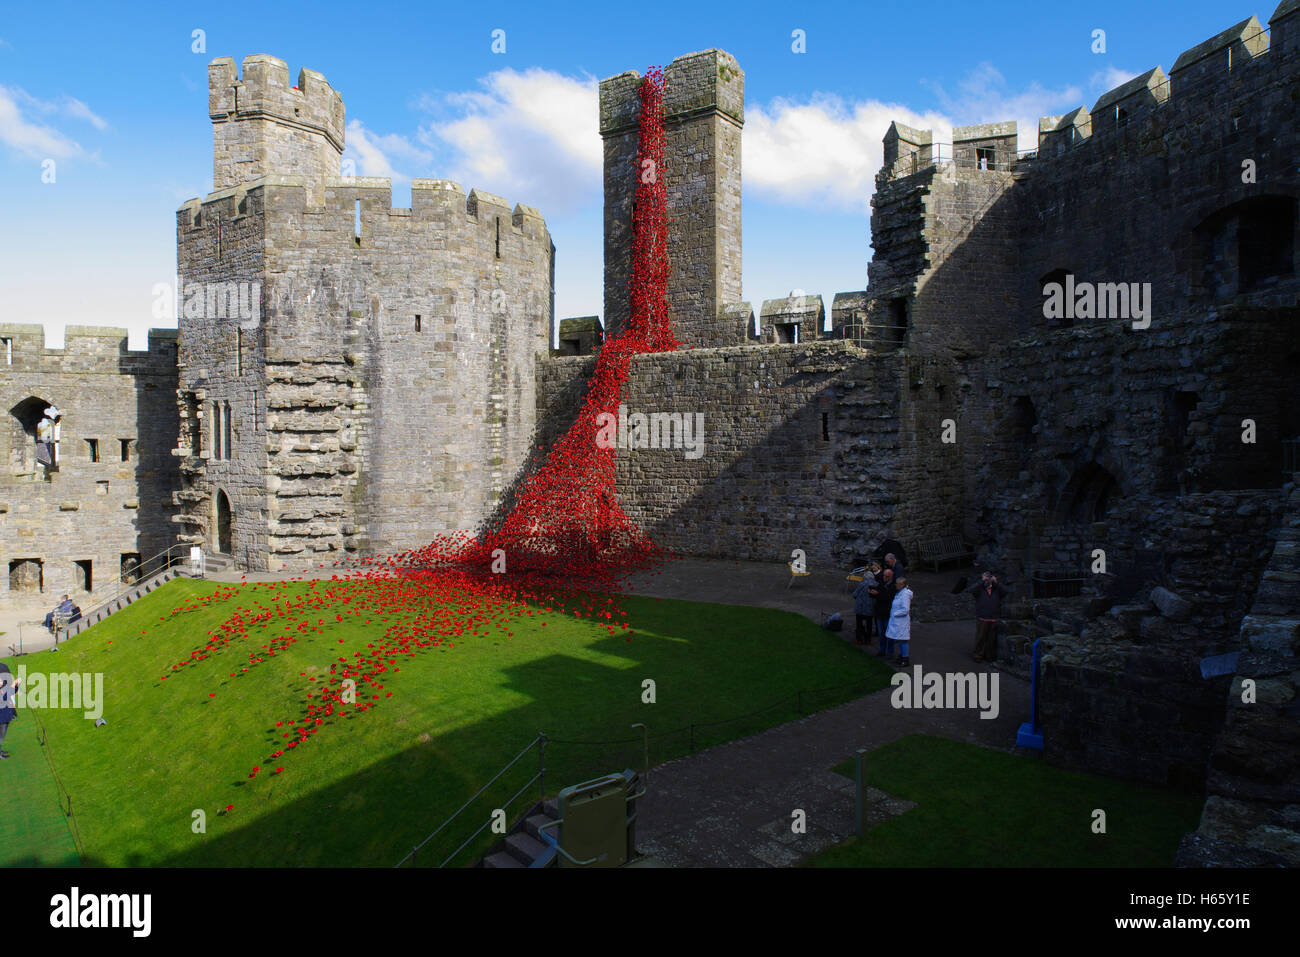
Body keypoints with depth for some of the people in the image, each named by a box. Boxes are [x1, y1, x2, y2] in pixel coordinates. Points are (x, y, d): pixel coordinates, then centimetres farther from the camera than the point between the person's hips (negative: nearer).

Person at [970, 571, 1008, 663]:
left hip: (994, 620, 2)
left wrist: (996, 582, -13)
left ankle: (989, 655, 18)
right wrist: (982, 581, -18)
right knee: (980, 637, -1)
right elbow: (972, 591, -17)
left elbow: (1004, 592, -8)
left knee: (992, 638, 6)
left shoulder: (996, 590, 10)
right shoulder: (980, 589, 4)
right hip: (982, 619, -2)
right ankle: (978, 655, 10)